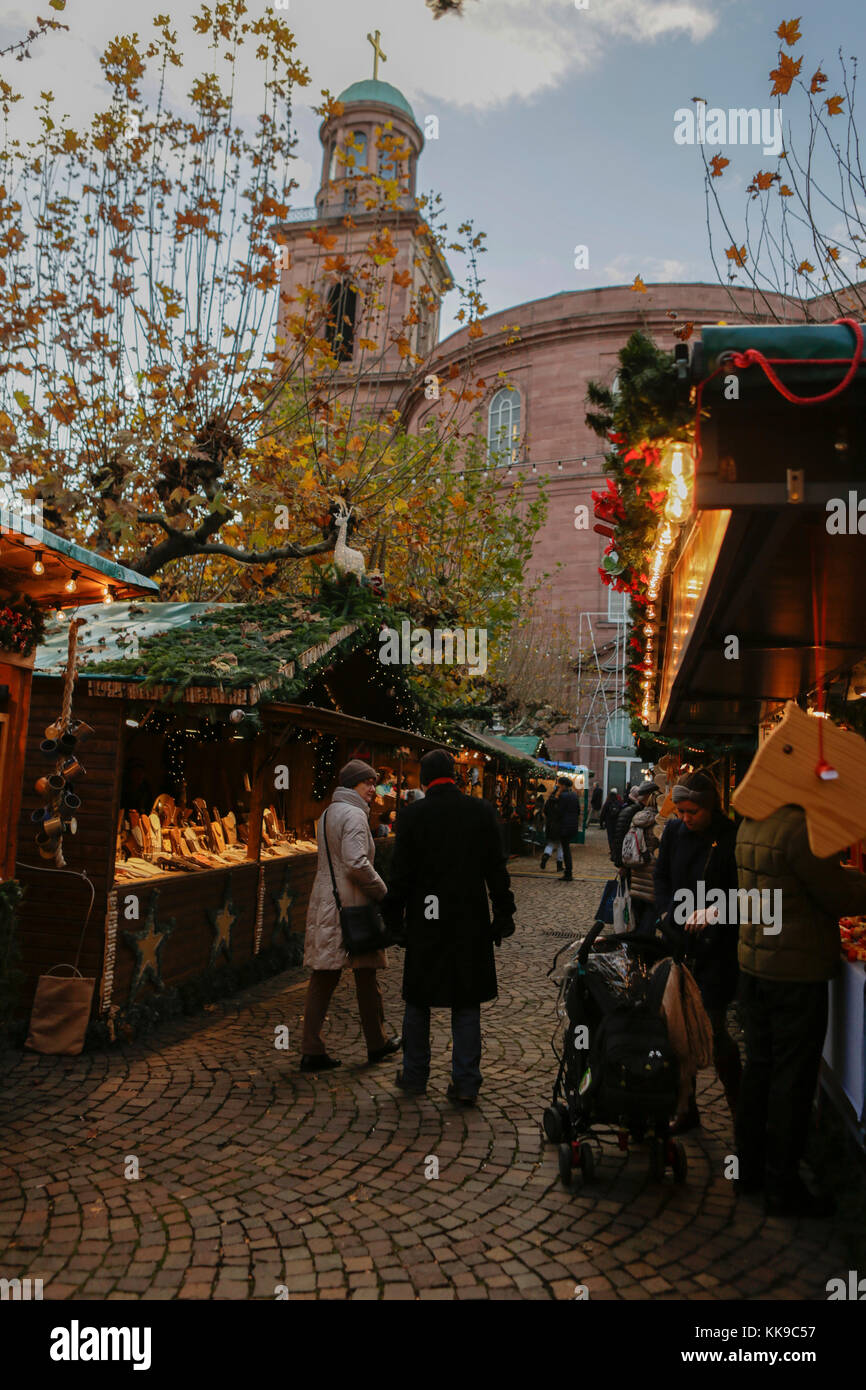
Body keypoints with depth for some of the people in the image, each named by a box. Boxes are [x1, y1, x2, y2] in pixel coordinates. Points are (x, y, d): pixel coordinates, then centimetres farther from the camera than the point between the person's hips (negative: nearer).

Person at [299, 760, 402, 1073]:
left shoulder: (327, 814, 14)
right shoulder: (354, 815, -14)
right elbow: (356, 863, -25)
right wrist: (383, 893, -13)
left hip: (325, 901, 8)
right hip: (352, 905, -8)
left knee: (323, 977, 8)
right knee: (366, 976, 8)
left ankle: (311, 1050, 8)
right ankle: (377, 1044, 23)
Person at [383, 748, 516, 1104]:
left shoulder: (412, 815, -7)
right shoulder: (482, 811, -3)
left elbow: (401, 873, -5)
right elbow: (496, 870, 0)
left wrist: (395, 917, 6)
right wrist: (503, 915, 8)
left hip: (425, 922, -1)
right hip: (470, 922, 1)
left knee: (418, 1001, 14)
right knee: (466, 1004, 10)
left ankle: (415, 1076, 25)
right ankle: (466, 1082, 12)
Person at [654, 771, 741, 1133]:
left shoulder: (733, 838, -11)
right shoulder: (674, 830, 5)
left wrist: (714, 911, -25)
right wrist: (668, 916, 0)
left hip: (716, 945, -5)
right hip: (679, 941, 5)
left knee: (713, 1029, -2)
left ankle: (742, 1110, 19)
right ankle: (686, 1109, 24)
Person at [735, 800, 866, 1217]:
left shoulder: (750, 826, 4)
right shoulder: (801, 826, -23)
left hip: (753, 966, 8)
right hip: (797, 972, -8)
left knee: (759, 1068, 18)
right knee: (793, 1078, 5)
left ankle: (750, 1168, 31)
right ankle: (783, 1187, 17)